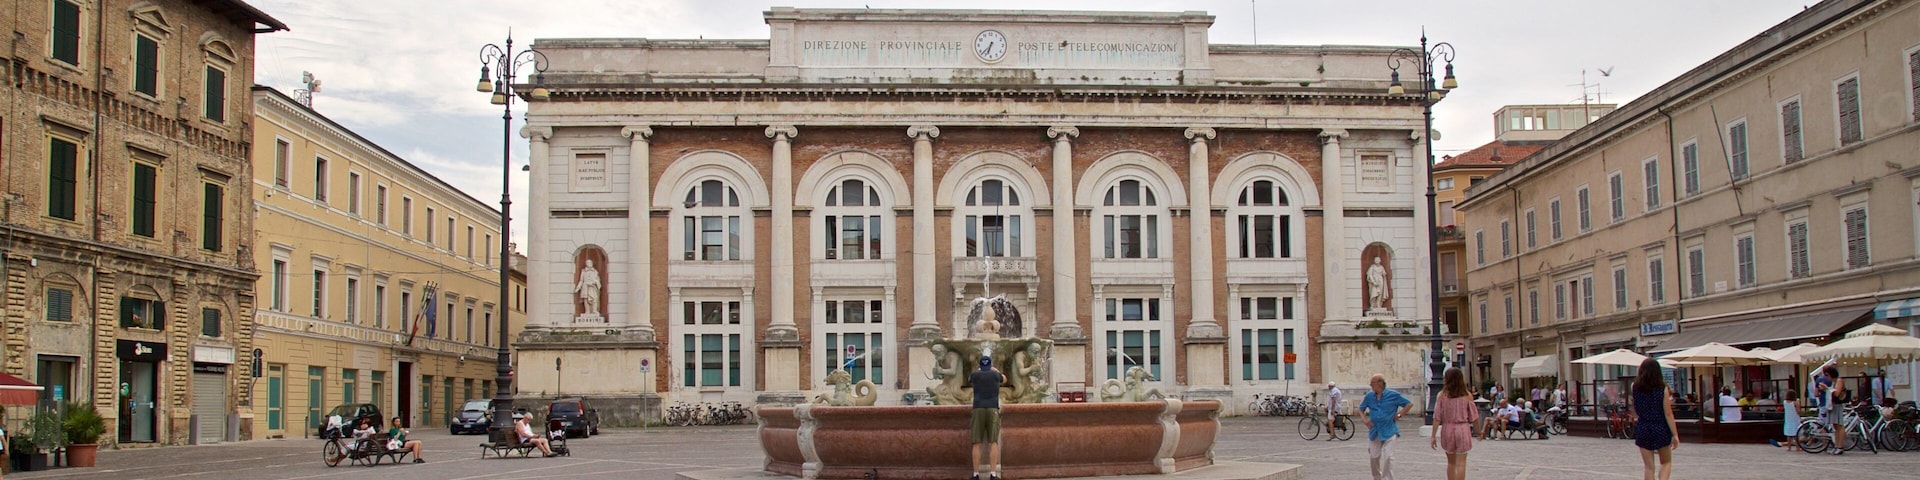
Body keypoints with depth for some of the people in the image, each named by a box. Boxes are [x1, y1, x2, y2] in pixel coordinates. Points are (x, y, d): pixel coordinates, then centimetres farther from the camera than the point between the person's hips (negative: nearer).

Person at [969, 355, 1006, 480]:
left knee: (977, 444, -1)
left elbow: (969, 379, 38)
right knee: (993, 443, -6)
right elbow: (1004, 379, 37)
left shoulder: (975, 375, 11)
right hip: (993, 410, -1)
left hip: (978, 410, 1)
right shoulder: (995, 374, 11)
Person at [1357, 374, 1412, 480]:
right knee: (1373, 457, 8)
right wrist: (1364, 419, 1)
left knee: (1388, 457, -10)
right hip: (1374, 431, 4)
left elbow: (1409, 404, 2)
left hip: (1389, 431, -4)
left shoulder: (1393, 395, -6)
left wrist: (1399, 415, -5)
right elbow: (1361, 409, 19)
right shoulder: (1369, 396, 4)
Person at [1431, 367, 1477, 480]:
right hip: (1462, 429, -1)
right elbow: (1473, 417, -1)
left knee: (1451, 462, 18)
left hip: (1447, 429, 1)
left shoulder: (1442, 395, -5)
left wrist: (1433, 436, -1)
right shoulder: (1467, 396, -4)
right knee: (1461, 463, 1)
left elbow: (1437, 418, -6)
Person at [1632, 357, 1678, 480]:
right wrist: (1675, 434, -5)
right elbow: (1668, 414, -10)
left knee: (1649, 467, 7)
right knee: (1666, 463, 14)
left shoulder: (1635, 387, -3)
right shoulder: (1662, 388, -8)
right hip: (1660, 428, -2)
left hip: (1642, 428, 2)